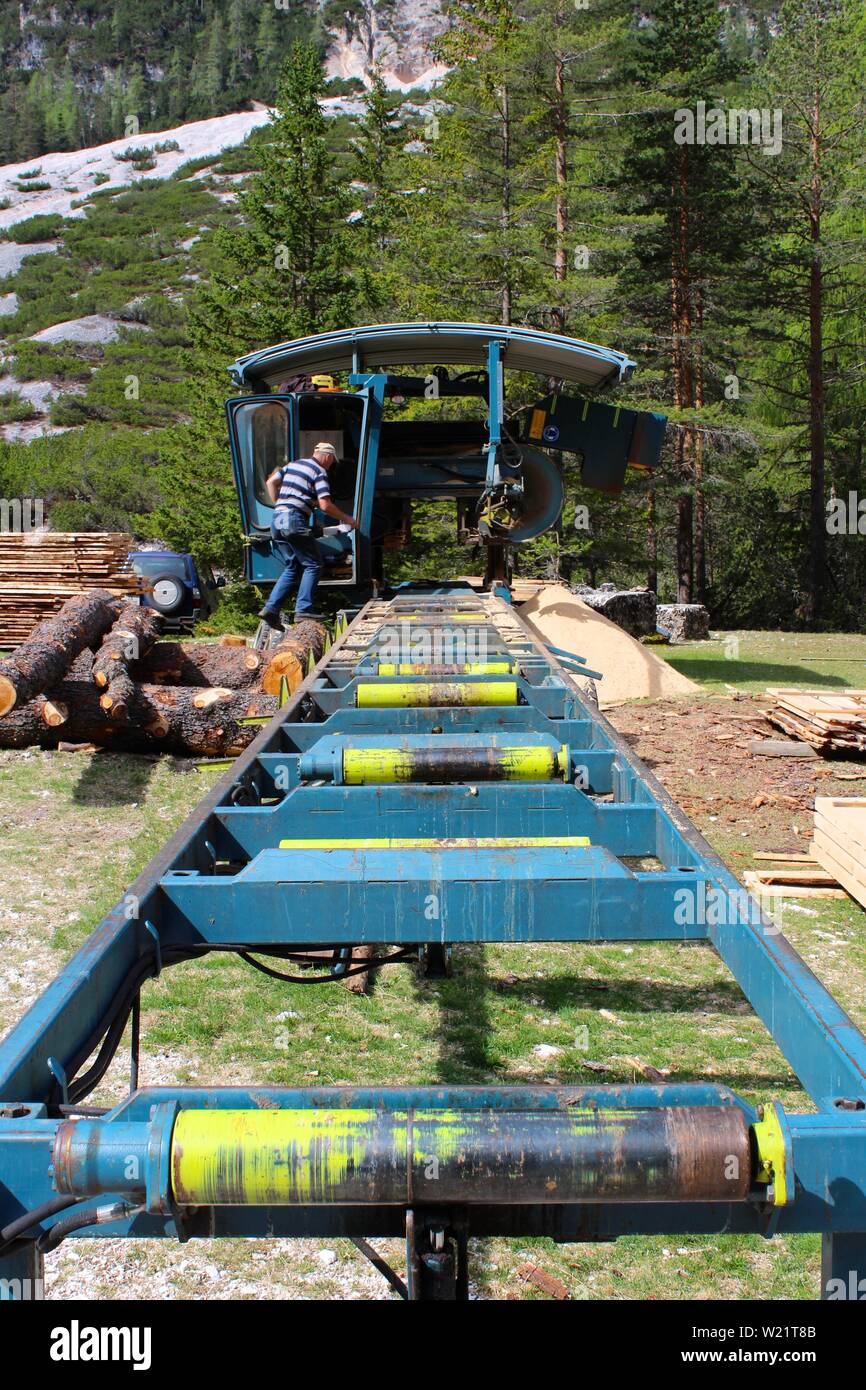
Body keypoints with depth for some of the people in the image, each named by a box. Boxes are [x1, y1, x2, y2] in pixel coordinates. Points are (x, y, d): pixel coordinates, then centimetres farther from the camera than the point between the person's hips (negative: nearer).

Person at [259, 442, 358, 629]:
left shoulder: (292, 464, 20)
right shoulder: (320, 472, -2)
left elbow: (270, 482, 23)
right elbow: (325, 505, -11)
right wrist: (346, 519, 0)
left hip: (277, 522, 8)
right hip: (295, 520, -8)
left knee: (292, 568, 14)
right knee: (313, 565, -1)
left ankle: (271, 609, 4)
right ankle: (303, 610, -12)